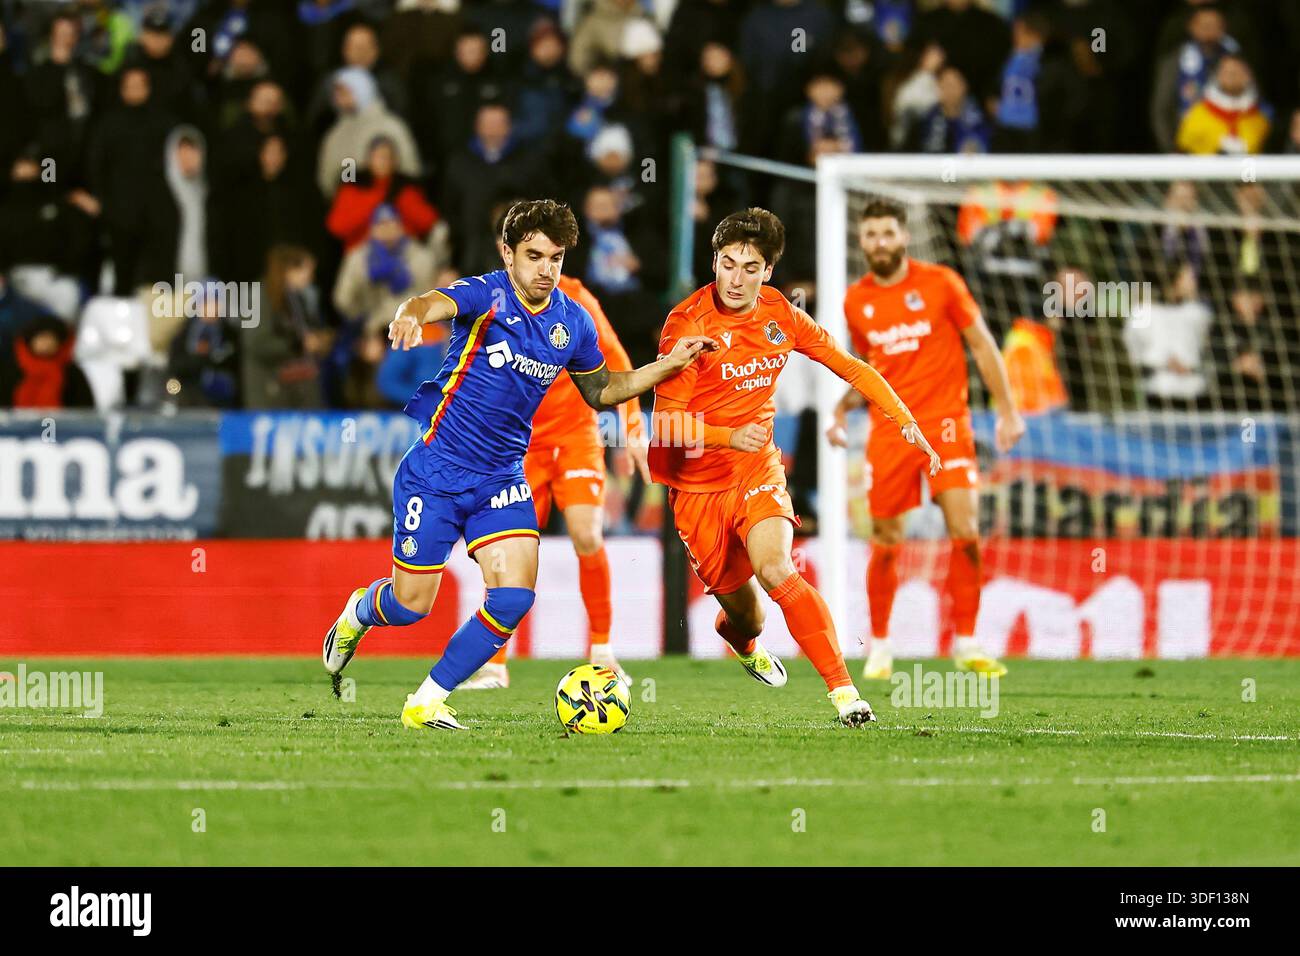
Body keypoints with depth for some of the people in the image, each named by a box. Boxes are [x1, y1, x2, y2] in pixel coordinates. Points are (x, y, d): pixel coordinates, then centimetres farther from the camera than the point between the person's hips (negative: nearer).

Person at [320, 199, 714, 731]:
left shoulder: (572, 323, 3)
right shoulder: (488, 296, -15)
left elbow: (600, 391, 21)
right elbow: (434, 304, -37)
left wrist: (669, 365, 9)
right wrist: (410, 317, -62)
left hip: (501, 481, 5)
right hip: (437, 472, -5)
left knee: (514, 596, -13)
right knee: (412, 604, 0)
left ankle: (427, 704, 0)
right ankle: (359, 614, 38)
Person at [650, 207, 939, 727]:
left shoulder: (779, 314, -3)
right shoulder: (687, 325, -17)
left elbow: (850, 367, 9)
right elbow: (667, 420, -17)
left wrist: (905, 421, 0)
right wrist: (729, 437, -34)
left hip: (757, 470, 1)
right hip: (696, 484, -1)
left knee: (774, 567, -28)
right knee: (743, 613, 6)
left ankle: (844, 691, -30)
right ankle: (742, 639, 47)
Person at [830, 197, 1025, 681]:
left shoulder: (939, 283, -3)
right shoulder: (856, 301, 6)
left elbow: (982, 345, 3)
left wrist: (1007, 410, -1)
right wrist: (841, 410, 4)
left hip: (945, 421, -2)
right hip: (888, 430, 2)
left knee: (965, 533, -12)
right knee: (886, 544, 2)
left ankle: (966, 645, 0)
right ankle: (879, 646, 19)